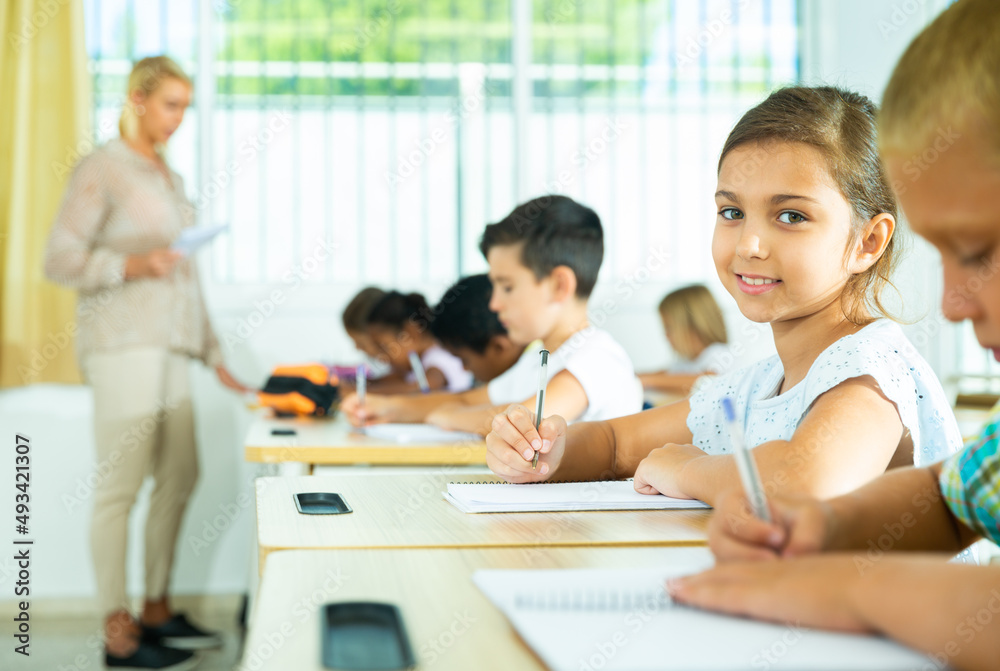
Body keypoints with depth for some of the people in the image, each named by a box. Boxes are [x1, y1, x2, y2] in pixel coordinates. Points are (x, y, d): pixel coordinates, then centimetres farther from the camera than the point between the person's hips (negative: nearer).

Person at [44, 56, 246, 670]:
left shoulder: (170, 178, 21)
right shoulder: (102, 170, -2)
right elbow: (60, 259, -8)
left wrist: (214, 355, 21)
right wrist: (131, 264, -21)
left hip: (170, 346, 8)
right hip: (122, 344, -8)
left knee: (180, 477, 9)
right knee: (121, 486, -7)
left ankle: (158, 609, 21)